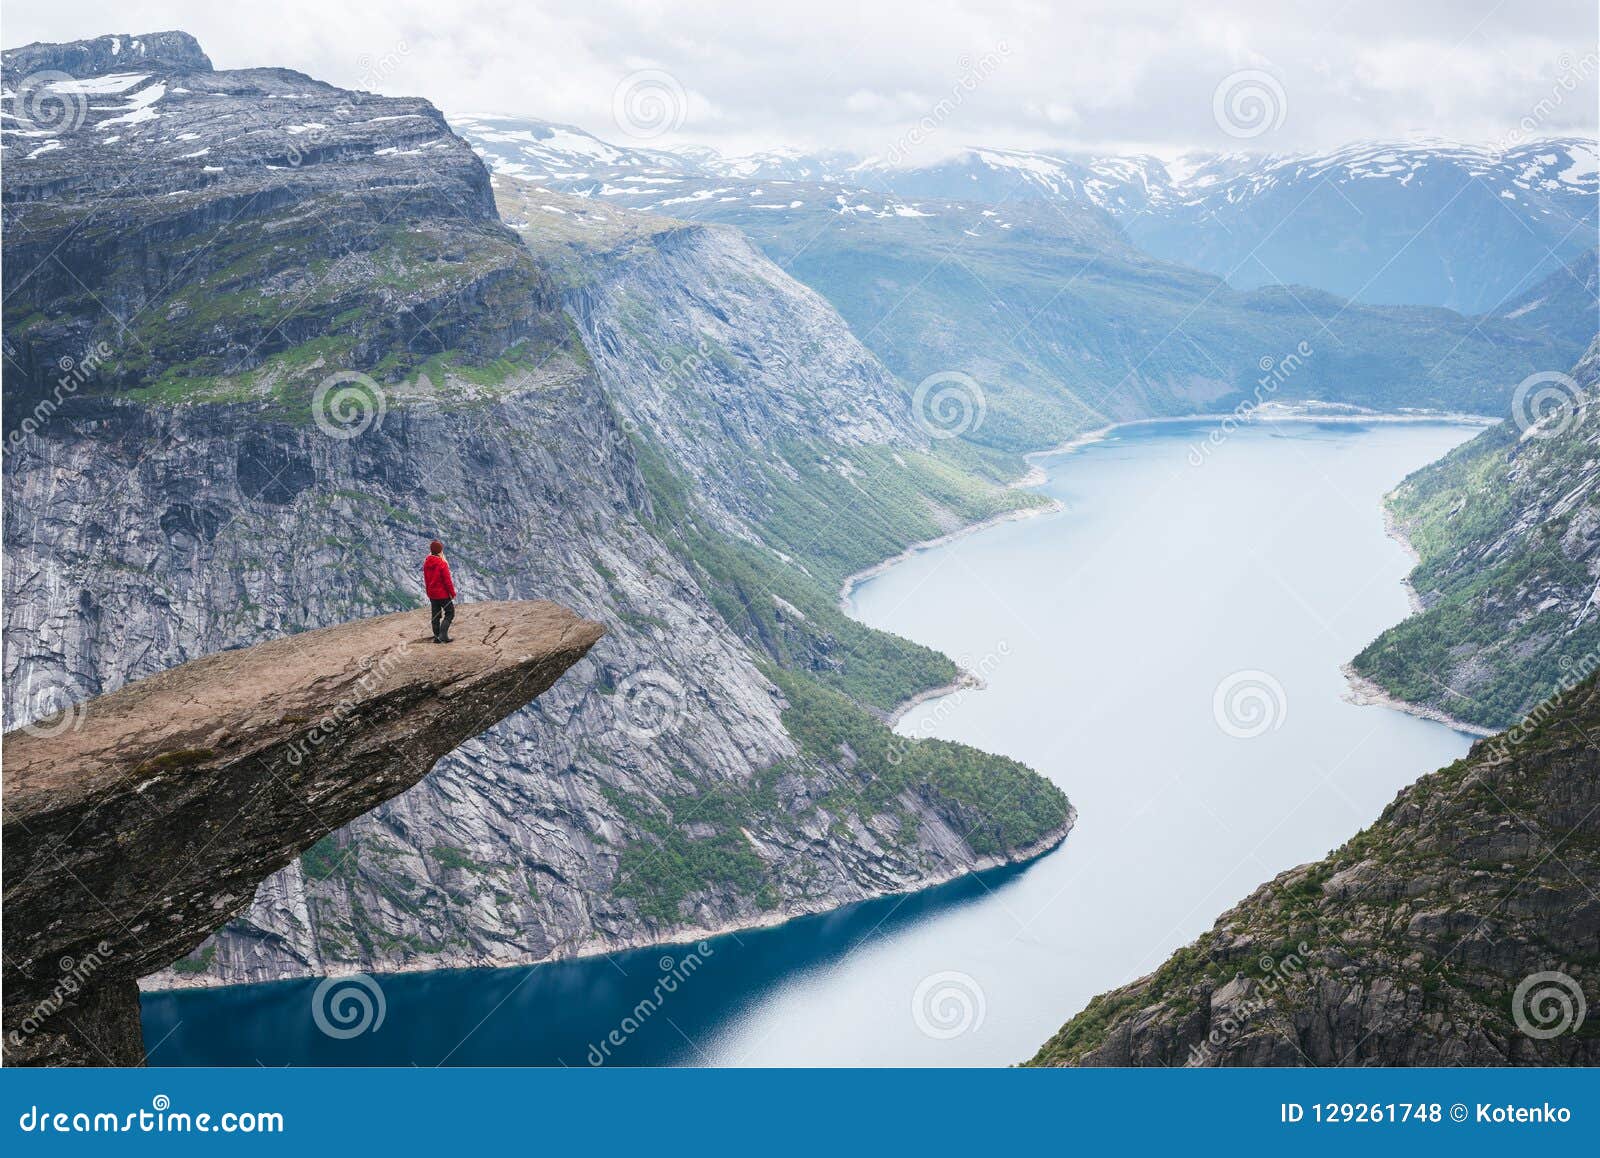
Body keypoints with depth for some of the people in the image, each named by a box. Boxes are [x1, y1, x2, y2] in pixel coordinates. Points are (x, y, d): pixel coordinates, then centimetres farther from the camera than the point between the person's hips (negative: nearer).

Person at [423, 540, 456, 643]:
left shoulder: (426, 563, 3)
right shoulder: (442, 563, -18)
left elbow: (426, 579, 12)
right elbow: (447, 580, -16)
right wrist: (453, 593, -6)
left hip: (432, 594, 7)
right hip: (443, 593, -7)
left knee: (436, 615, 13)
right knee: (450, 613, 3)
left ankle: (437, 636, 15)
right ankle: (443, 635, -9)